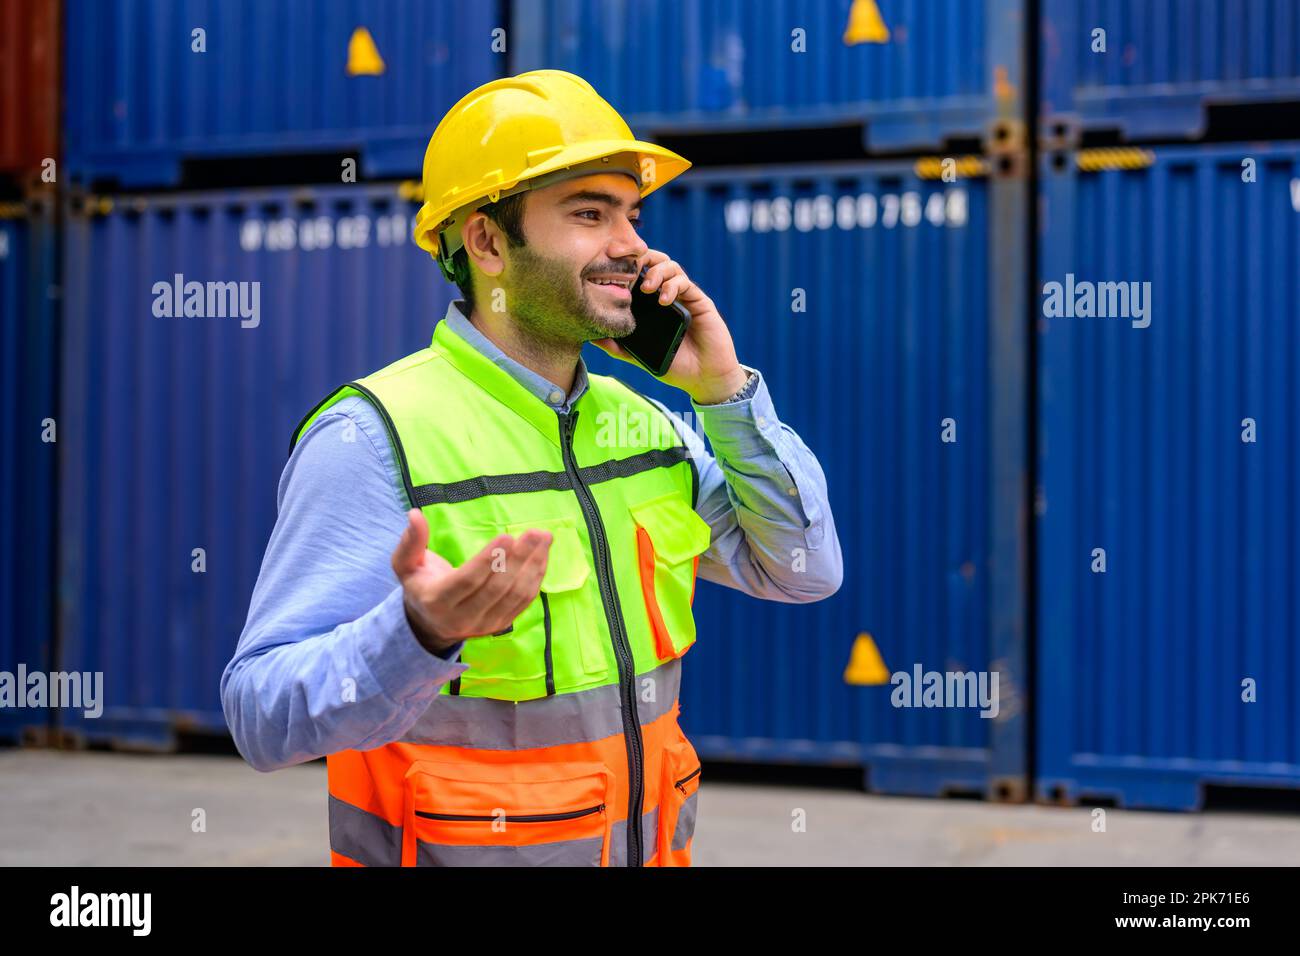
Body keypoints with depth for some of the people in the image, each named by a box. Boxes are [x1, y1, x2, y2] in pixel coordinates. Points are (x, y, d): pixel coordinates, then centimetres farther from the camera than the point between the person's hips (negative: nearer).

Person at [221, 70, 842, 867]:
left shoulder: (638, 423, 2)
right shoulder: (374, 438, -18)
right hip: (459, 846, -6)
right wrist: (423, 632, -41)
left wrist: (723, 387, -7)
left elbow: (805, 573, 3)